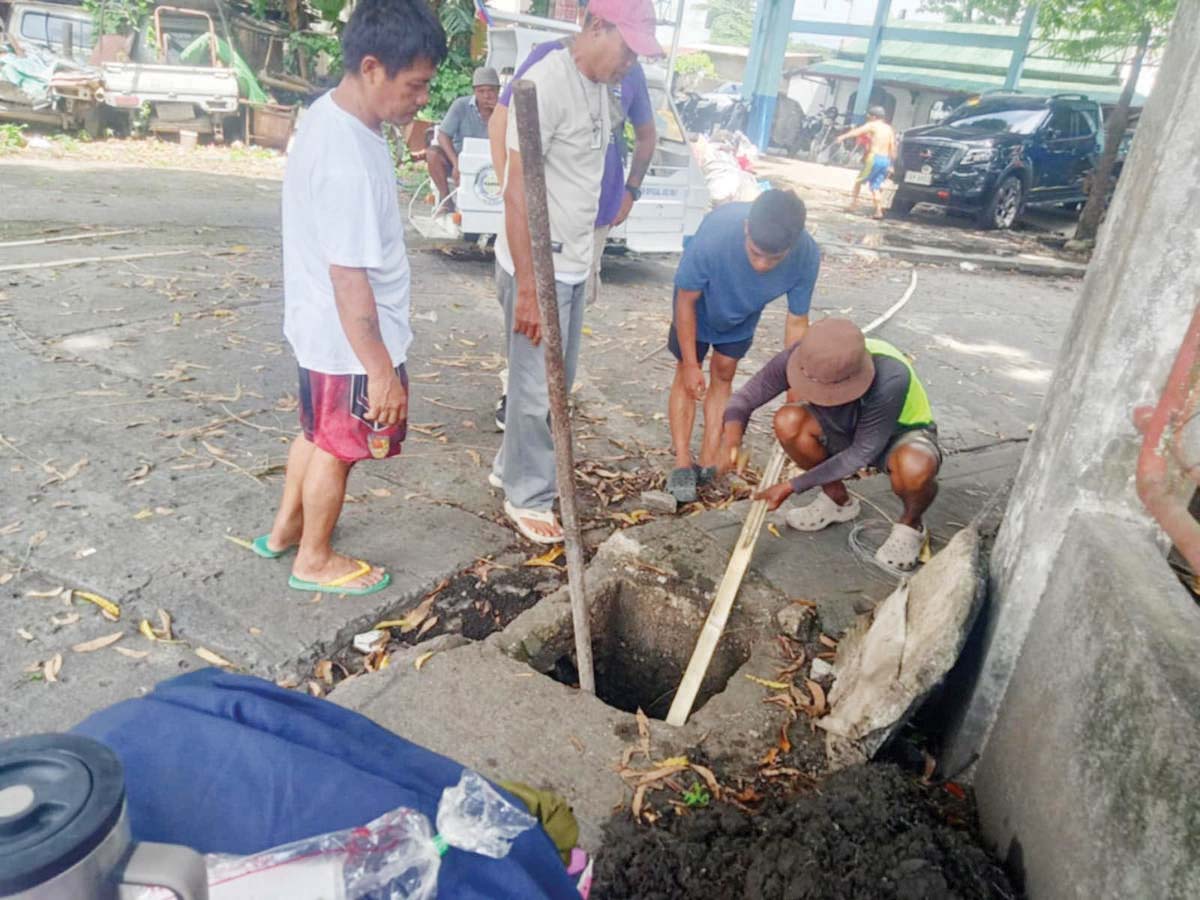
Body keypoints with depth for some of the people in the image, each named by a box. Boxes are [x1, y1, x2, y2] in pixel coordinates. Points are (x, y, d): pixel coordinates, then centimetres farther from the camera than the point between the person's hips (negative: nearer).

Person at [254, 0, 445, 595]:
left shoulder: (331, 115, 3)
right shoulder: (348, 160, -29)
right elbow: (349, 279, -28)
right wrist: (381, 370, -23)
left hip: (320, 327, 9)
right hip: (349, 341, -9)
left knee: (319, 432, 25)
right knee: (336, 447, 10)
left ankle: (285, 528, 44)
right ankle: (314, 560, 31)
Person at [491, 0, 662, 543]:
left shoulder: (599, 86, 10)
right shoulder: (547, 82, -17)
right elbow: (517, 192, -21)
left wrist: (583, 255, 15)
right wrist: (527, 289, -22)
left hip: (573, 264, 9)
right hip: (538, 269, -9)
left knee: (558, 382, 17)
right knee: (537, 389, 3)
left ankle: (512, 469, 35)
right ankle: (527, 498, 20)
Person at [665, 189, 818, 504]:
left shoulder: (807, 256, -37)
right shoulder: (715, 233, -44)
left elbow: (797, 322, -21)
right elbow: (686, 300, -27)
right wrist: (691, 364, -21)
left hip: (742, 315, 2)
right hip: (699, 306, -2)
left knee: (723, 373, 7)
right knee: (686, 376, -1)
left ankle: (709, 463, 13)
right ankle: (682, 464, 4)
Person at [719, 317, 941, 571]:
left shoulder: (890, 379, -39)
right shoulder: (801, 358, -29)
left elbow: (862, 453, -29)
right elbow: (745, 398, -20)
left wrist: (791, 486, -28)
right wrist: (732, 435, -44)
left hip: (903, 434, -4)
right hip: (847, 430, 4)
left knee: (914, 469, -40)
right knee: (788, 421, -25)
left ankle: (910, 525, -2)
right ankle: (838, 501, 2)